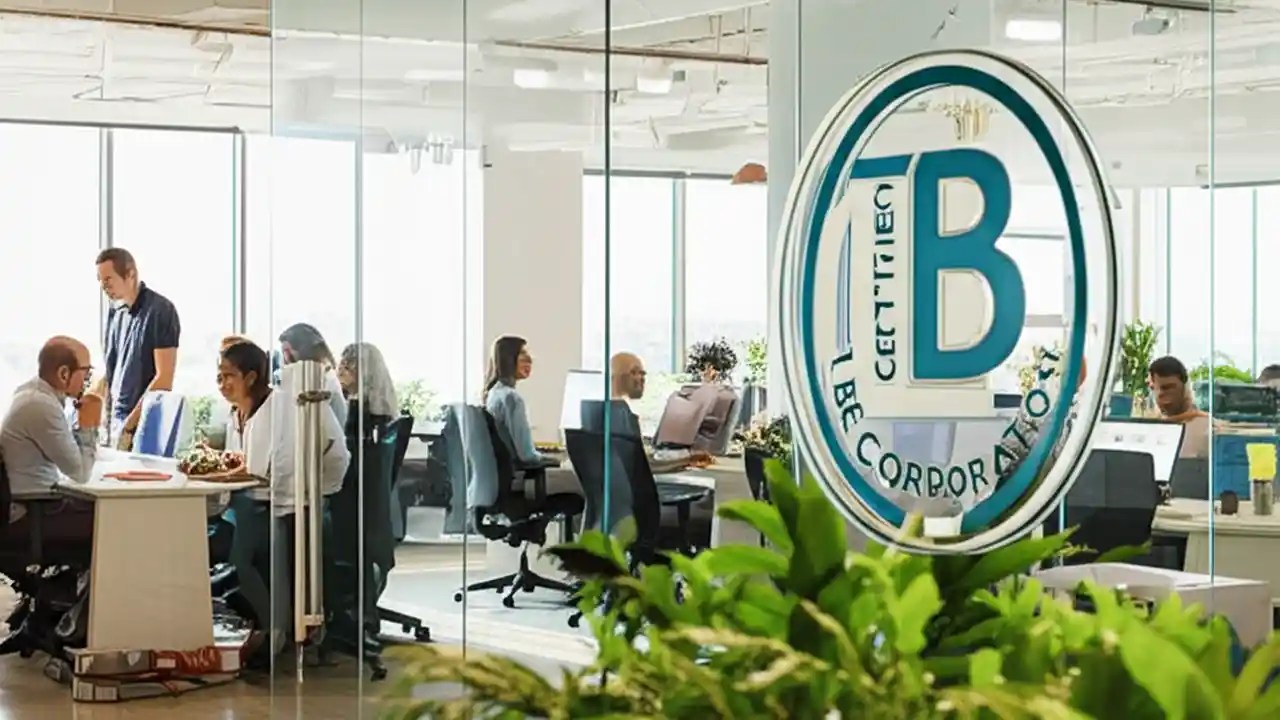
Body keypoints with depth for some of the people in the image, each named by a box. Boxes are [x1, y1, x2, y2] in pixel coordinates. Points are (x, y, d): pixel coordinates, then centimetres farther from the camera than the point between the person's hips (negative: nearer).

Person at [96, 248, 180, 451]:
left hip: (145, 424, -7)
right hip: (116, 420, 7)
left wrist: (129, 425, -16)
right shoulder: (115, 311, 10)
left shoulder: (160, 310, -11)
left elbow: (164, 379, -15)